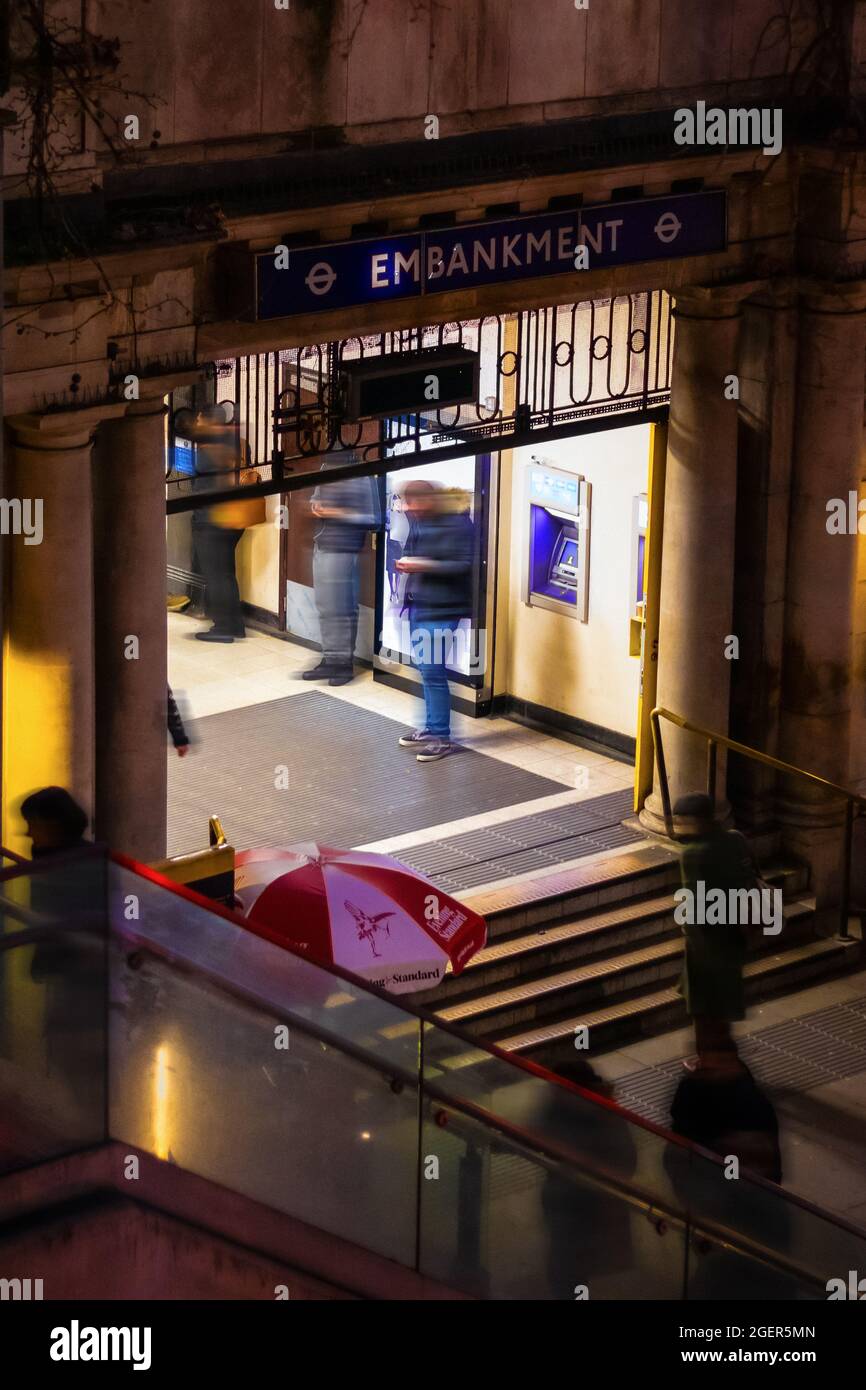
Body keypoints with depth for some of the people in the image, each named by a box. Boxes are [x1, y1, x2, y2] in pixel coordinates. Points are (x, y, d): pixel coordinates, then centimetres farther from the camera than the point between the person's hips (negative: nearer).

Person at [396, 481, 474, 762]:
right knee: (424, 668, 15)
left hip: (442, 609, -8)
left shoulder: (457, 524, -15)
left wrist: (424, 565, -23)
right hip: (418, 604, 8)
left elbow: (465, 565, -18)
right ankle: (432, 728, 27)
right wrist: (407, 564, 4)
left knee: (432, 670, -7)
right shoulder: (418, 522, 7)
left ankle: (441, 737, 2)